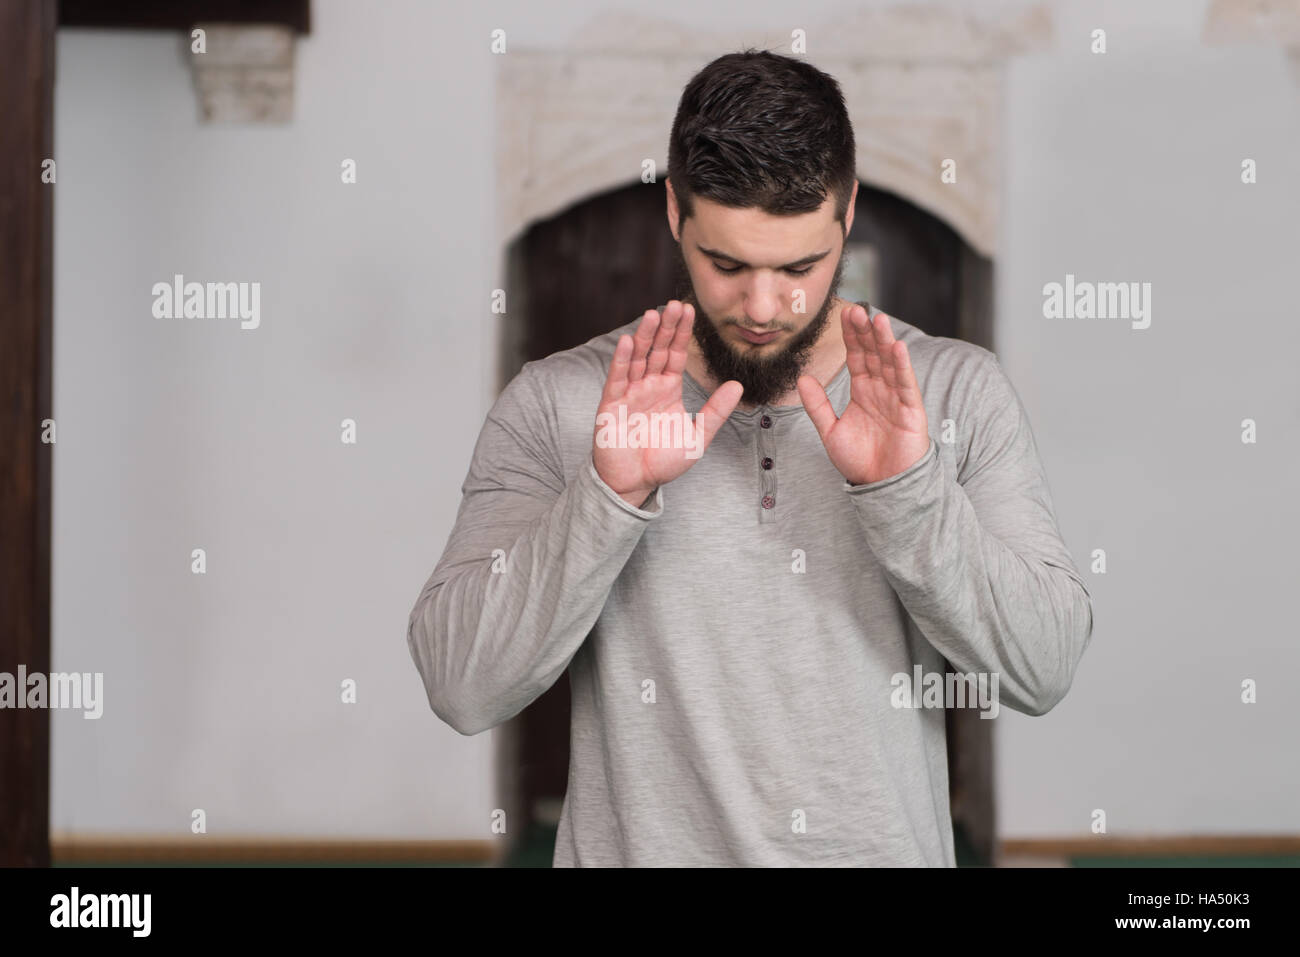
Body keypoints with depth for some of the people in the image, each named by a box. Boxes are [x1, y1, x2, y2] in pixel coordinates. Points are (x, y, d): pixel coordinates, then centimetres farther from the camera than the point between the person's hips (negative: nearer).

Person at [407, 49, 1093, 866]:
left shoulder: (958, 392, -3)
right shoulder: (556, 405, -5)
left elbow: (1043, 669, -10)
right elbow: (462, 687, -13)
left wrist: (908, 492, -22)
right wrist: (611, 493, -23)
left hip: (884, 845, 1)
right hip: (640, 847, -1)